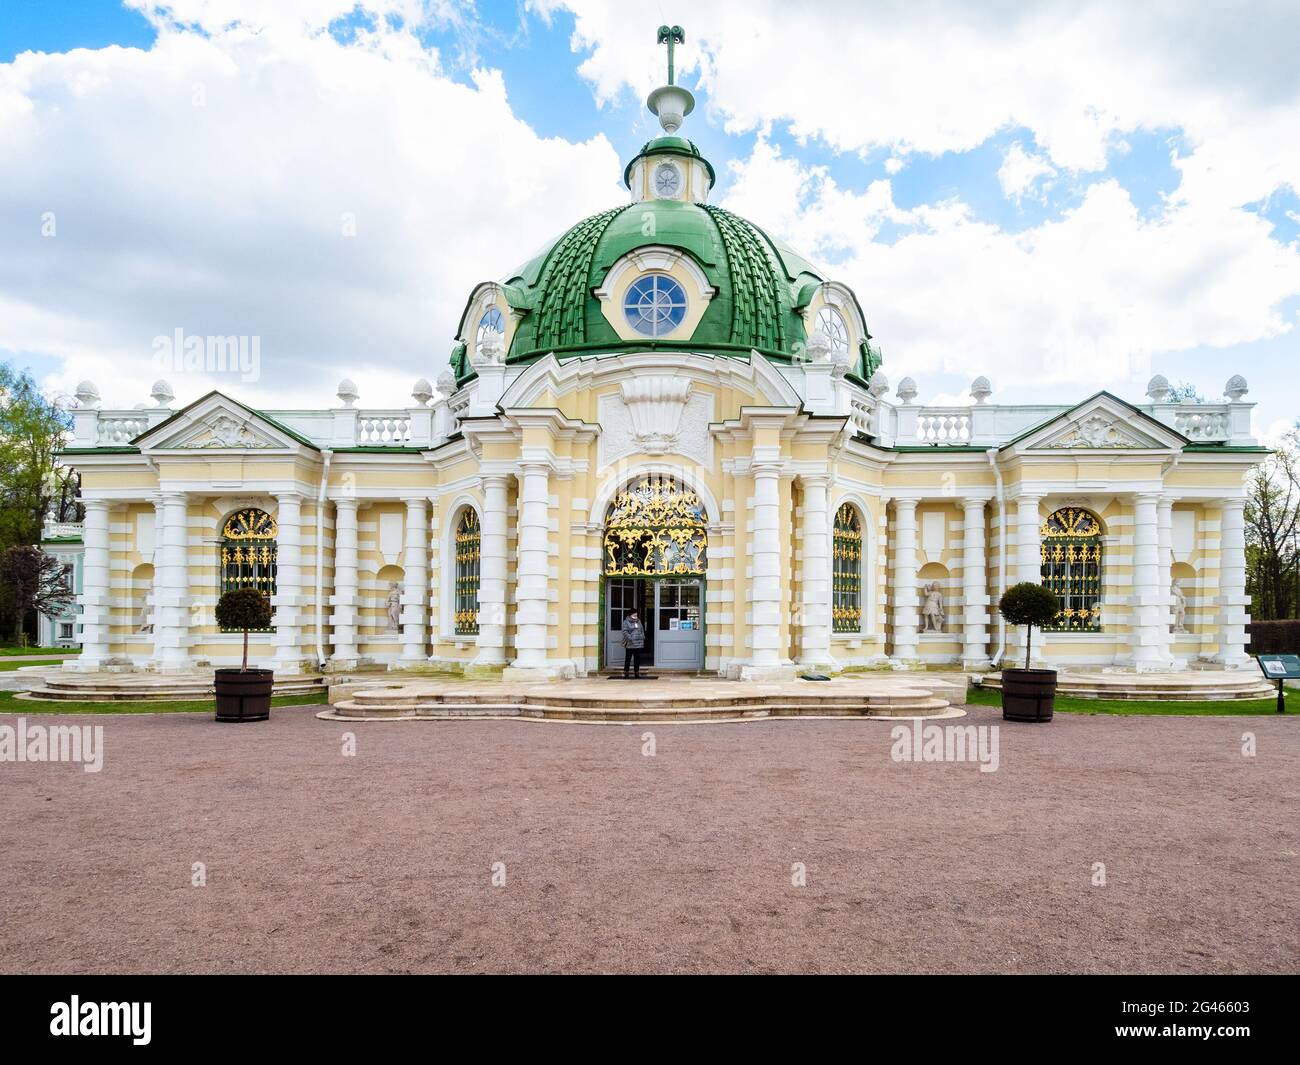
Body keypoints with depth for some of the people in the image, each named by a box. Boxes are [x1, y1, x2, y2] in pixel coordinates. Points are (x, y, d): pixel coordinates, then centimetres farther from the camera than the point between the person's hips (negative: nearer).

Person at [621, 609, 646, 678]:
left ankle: (637, 672, 16)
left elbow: (642, 630, 22)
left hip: (638, 644, 5)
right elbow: (625, 632, -11)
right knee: (628, 659, 0)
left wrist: (643, 638, 9)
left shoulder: (638, 621, 15)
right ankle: (625, 672, 9)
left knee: (637, 659, 9)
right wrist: (630, 638, -21)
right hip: (629, 644, -5)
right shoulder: (626, 622, -4)